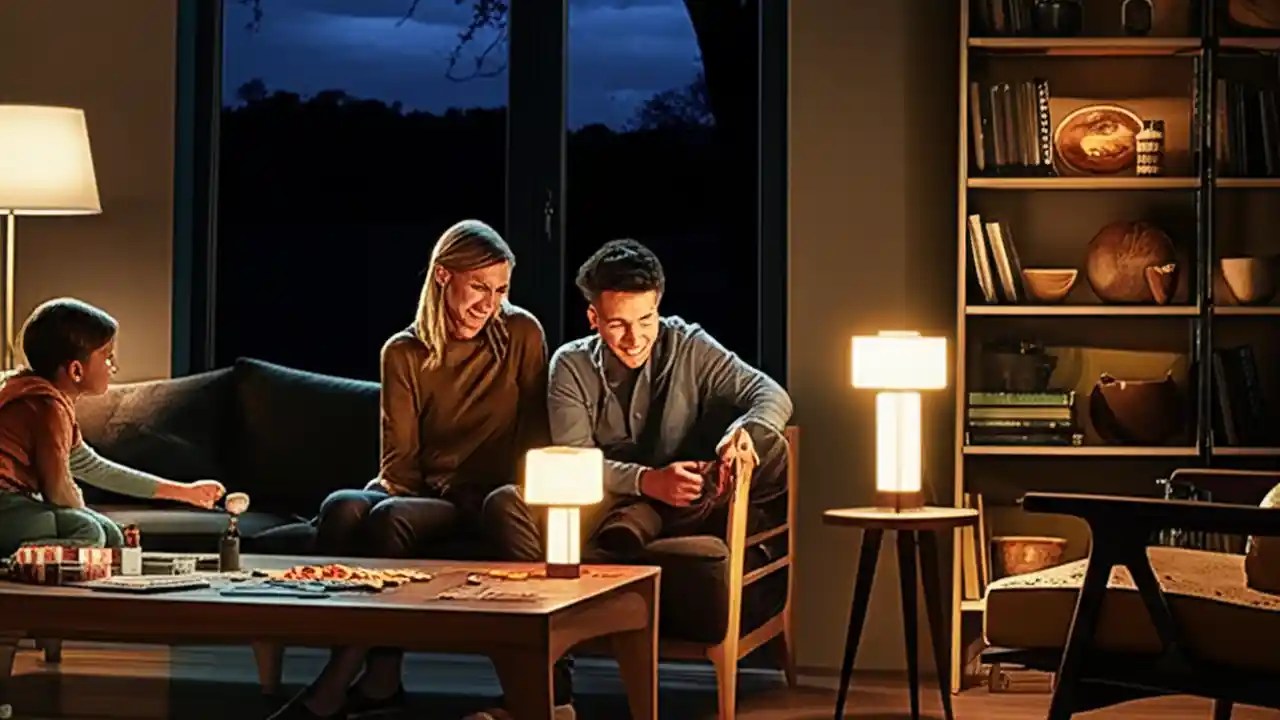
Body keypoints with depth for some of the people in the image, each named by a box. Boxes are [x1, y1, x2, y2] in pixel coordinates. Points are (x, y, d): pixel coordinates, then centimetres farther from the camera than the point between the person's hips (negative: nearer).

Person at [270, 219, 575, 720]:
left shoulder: (521, 335, 3)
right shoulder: (404, 353, 8)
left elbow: (534, 433, 4)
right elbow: (400, 459, 6)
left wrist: (519, 492, -13)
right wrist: (387, 489, -15)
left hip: (493, 499, -3)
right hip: (430, 500, 3)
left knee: (389, 519, -34)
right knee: (342, 507, -30)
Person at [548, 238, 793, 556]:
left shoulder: (688, 347, 1)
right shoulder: (571, 367, -1)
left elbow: (773, 397, -4)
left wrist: (743, 434, -28)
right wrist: (648, 480, -28)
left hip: (685, 503, 1)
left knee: (768, 449, -25)